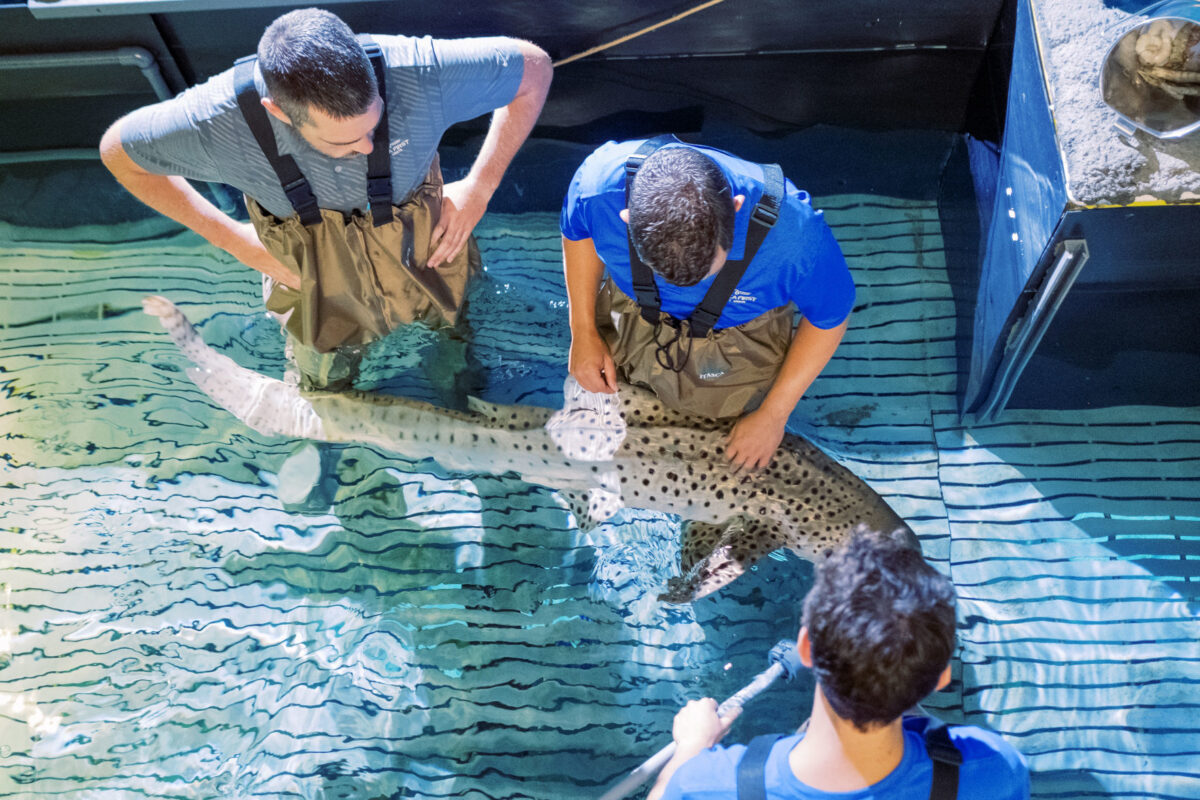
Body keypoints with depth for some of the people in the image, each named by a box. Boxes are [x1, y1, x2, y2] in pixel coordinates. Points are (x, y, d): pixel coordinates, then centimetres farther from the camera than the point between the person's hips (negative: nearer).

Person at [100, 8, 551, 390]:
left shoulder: (417, 72, -39)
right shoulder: (217, 121, -36)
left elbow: (534, 67, -21)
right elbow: (118, 151, -14)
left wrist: (480, 187, -21)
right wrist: (232, 239, -16)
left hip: (426, 265, 0)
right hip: (319, 293, 0)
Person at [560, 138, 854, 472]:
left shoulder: (794, 234, -41)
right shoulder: (599, 184, -36)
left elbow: (830, 319, -19)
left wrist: (772, 416, -13)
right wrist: (583, 332, -8)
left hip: (738, 337, -1)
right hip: (632, 317, 2)